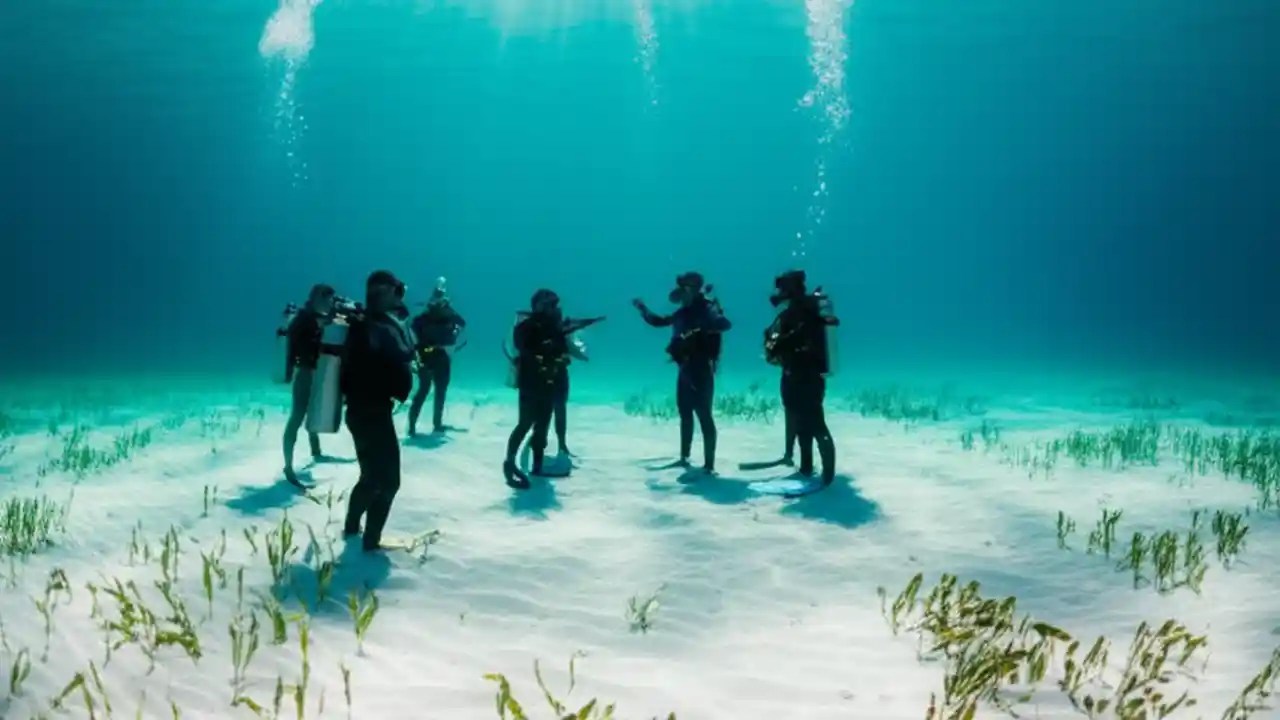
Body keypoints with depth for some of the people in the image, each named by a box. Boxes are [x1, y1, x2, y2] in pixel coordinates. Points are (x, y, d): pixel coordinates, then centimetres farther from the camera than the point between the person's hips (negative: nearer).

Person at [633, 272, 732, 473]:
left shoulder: (707, 308, -11)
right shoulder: (685, 312, 13)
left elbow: (725, 324, -32)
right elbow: (659, 321, 29)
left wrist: (700, 329, -43)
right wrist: (643, 309, 21)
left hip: (701, 370, -9)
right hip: (685, 370, 9)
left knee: (704, 416, -10)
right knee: (685, 414, 17)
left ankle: (709, 464, -9)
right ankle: (684, 457, 31)